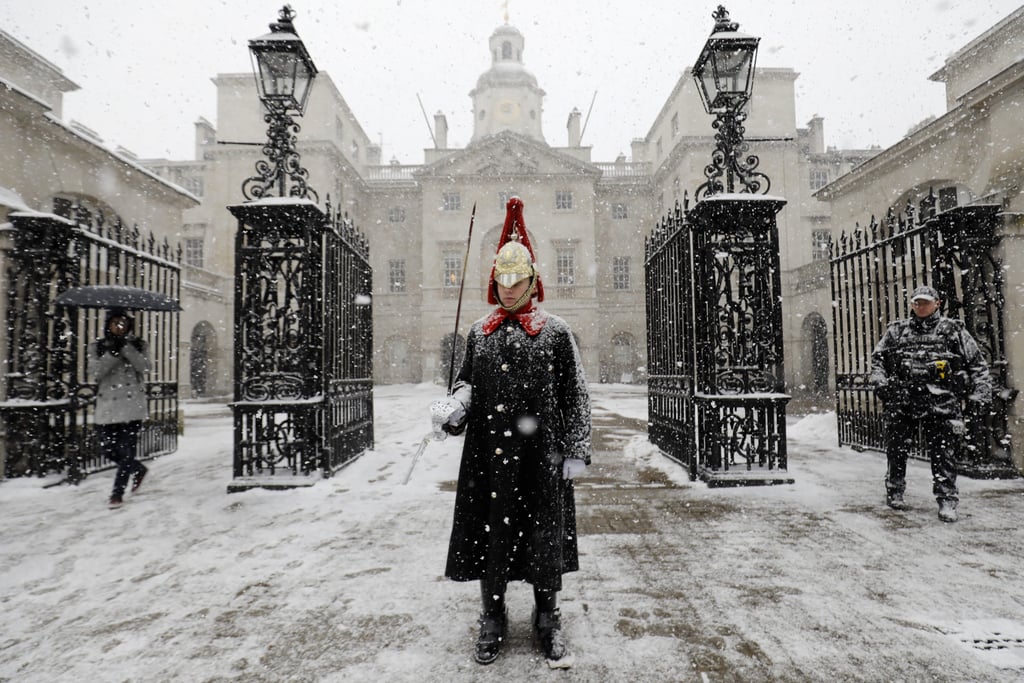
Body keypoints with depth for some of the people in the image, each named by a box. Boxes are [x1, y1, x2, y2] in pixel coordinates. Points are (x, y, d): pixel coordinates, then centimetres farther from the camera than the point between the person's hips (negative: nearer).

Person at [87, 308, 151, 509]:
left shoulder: (137, 345, 6)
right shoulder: (96, 347, 8)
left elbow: (144, 366, -11)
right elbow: (95, 372, -6)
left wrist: (126, 347, -19)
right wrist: (113, 353, -18)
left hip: (132, 406, -2)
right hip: (106, 407, 3)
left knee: (126, 451, -4)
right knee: (107, 450, 7)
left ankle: (117, 493, 9)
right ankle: (139, 469, 33)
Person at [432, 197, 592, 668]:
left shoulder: (556, 332, 0)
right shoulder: (478, 333, 7)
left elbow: (575, 396, 0)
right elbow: (466, 385, 12)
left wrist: (576, 451, -4)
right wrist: (452, 409, -10)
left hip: (541, 458, -2)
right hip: (488, 457, 3)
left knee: (545, 535, 9)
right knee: (488, 536, 11)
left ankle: (548, 620, 31)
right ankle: (493, 619, 32)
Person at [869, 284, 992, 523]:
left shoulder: (952, 329, 8)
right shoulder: (896, 330, 12)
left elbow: (977, 364, 9)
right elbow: (877, 358, 16)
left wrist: (979, 396, 0)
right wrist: (880, 383, 0)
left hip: (941, 403, -1)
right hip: (902, 401, 2)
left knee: (944, 453, -1)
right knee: (897, 450, 8)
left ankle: (947, 500, 11)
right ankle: (894, 491, 24)